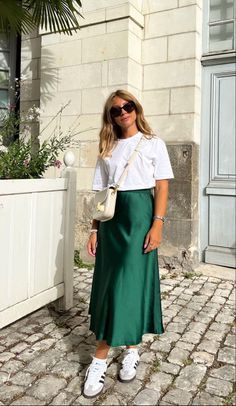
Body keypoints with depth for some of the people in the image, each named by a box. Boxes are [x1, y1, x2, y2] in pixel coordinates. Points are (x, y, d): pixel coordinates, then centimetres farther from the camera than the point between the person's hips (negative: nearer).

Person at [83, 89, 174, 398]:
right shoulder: (107, 150, 14)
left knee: (132, 281, -4)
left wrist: (157, 224, -13)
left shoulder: (153, 143, 4)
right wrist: (94, 229, 4)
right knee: (110, 283, 4)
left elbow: (162, 187, -2)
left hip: (139, 214, -4)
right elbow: (101, 193, 10)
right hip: (111, 217, 4)